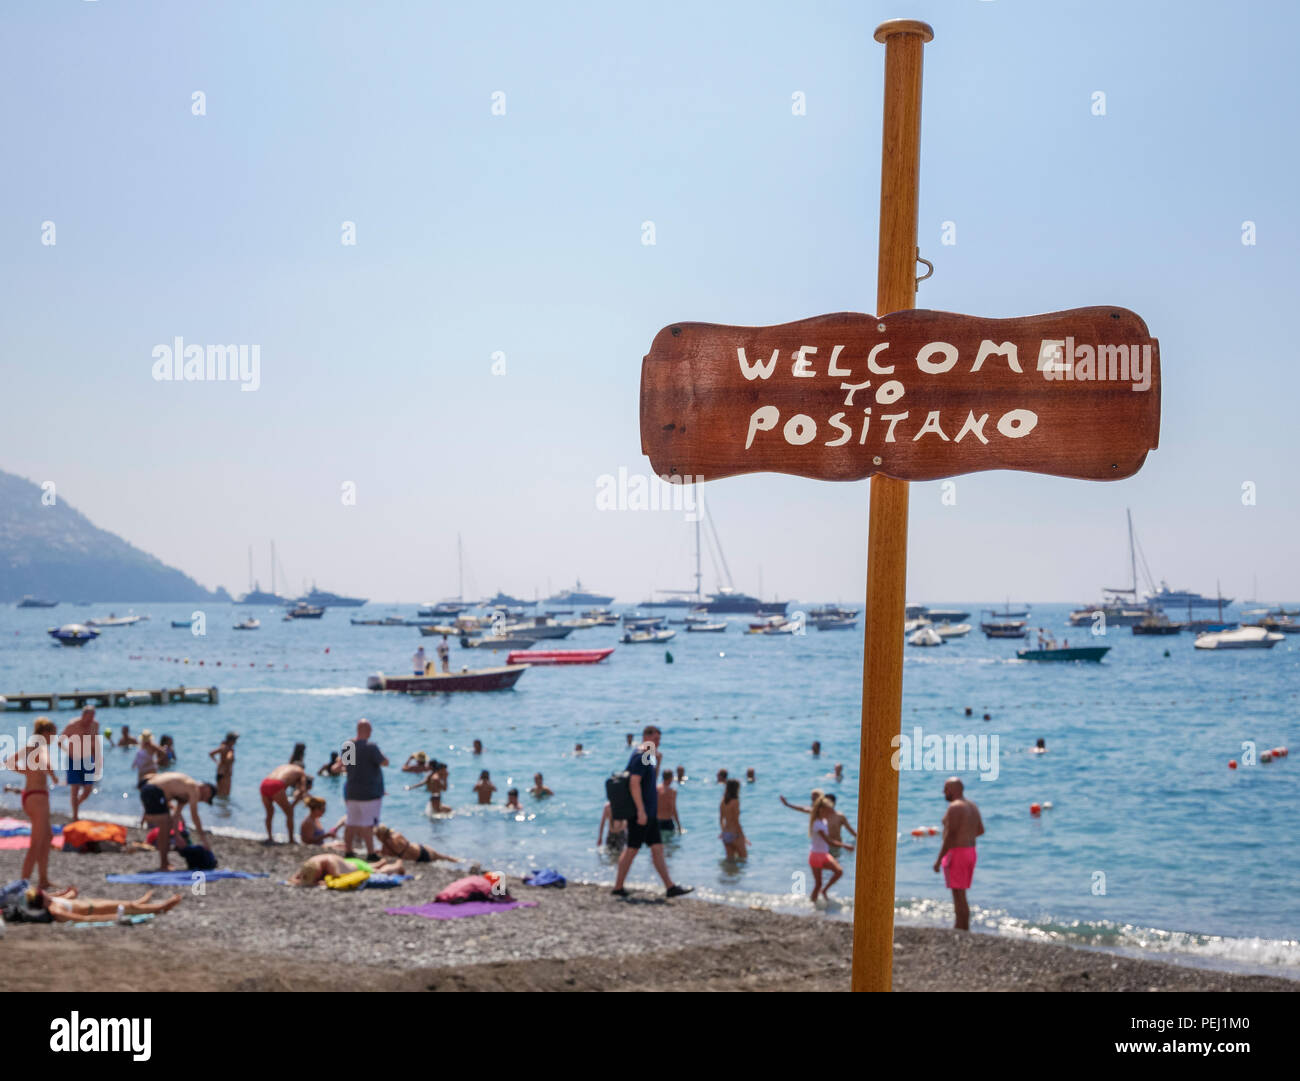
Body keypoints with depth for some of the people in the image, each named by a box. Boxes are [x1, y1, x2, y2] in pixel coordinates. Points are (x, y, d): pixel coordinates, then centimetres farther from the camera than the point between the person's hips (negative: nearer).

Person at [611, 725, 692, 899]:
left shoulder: (647, 756, 15)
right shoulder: (639, 757, -15)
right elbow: (634, 784, -22)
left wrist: (657, 761, 11)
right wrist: (641, 811, -25)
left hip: (649, 812, 10)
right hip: (641, 813, -10)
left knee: (657, 848, 8)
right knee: (632, 850, -3)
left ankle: (670, 886, 8)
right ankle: (618, 887, 5)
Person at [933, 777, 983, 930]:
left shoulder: (954, 807, -16)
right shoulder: (973, 806, 12)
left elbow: (950, 835, -20)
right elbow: (980, 830, 20)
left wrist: (939, 859, -17)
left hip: (956, 853, -9)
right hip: (970, 852, 9)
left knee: (959, 896, -6)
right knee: (960, 895, 16)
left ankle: (962, 931, -6)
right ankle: (964, 928, 20)